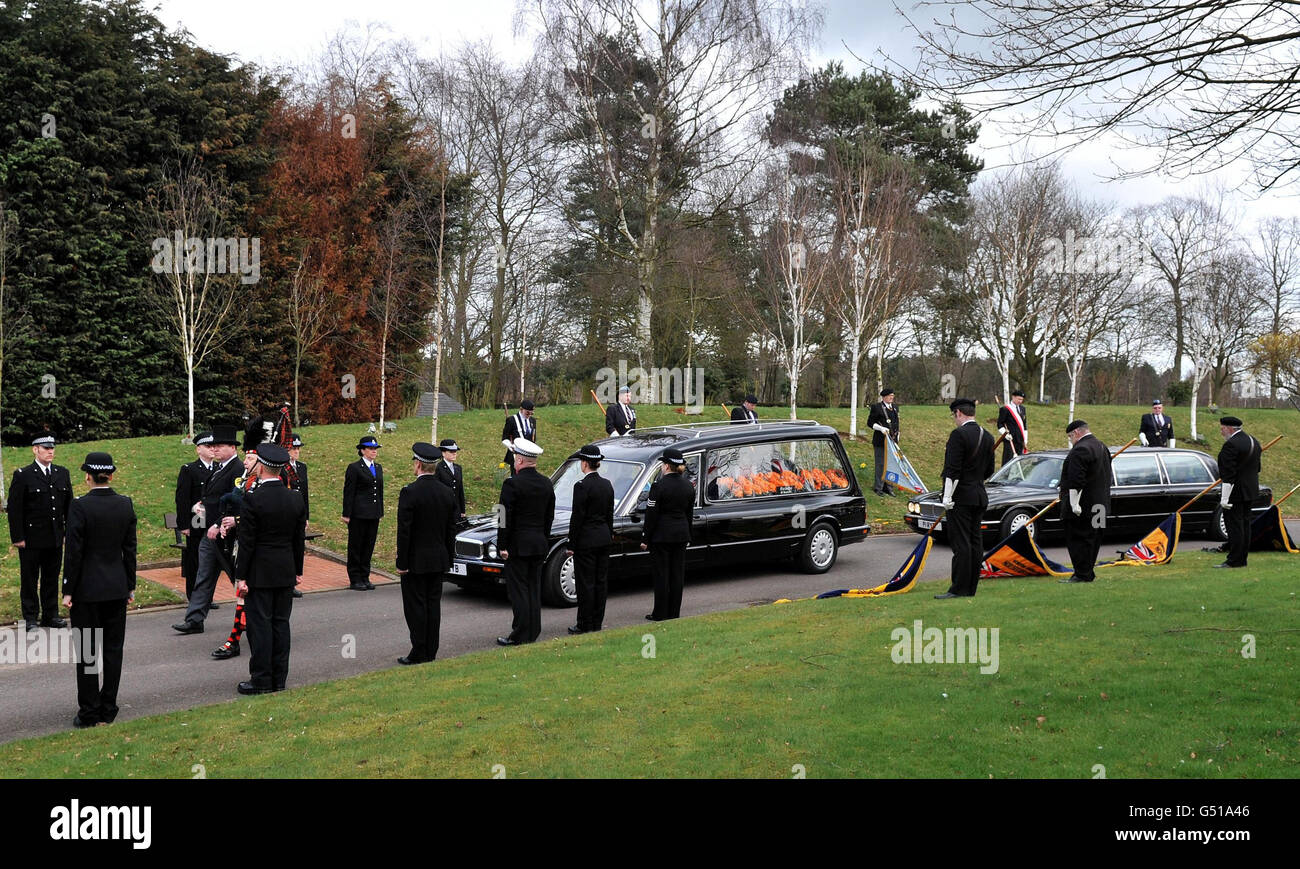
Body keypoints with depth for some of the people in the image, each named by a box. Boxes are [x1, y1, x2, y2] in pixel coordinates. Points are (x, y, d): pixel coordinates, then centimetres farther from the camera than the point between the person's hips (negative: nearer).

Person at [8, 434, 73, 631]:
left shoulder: (62, 473, 8)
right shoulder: (23, 475, -7)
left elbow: (69, 504, 14)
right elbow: (14, 509, -8)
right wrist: (17, 537, -12)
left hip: (55, 539, 4)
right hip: (31, 539, -4)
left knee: (52, 578, 12)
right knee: (29, 580, 6)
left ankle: (50, 615, 23)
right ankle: (30, 617, 14)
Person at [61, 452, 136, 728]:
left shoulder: (80, 506, -14)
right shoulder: (125, 504, 0)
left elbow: (73, 552, -13)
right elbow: (130, 548, 5)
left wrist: (68, 590, -5)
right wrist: (130, 586, 13)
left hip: (87, 589, -4)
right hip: (117, 587, 4)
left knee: (87, 651, 4)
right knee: (113, 648, 10)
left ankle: (89, 713, 8)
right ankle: (108, 710, 15)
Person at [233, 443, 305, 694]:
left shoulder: (252, 499, -15)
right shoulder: (296, 499, 2)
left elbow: (247, 542, -14)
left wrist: (241, 576, -8)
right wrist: (297, 570, 18)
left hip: (259, 573, -5)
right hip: (285, 572, 5)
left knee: (260, 625, 1)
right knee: (281, 623, 11)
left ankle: (261, 680, 5)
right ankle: (279, 679, 17)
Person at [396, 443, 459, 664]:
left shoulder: (409, 492, -15)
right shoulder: (448, 493, 4)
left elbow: (404, 531, -16)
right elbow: (451, 530, 9)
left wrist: (401, 562, -10)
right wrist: (449, 559, 16)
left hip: (416, 560, -6)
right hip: (439, 560, 6)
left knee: (416, 606, 0)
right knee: (433, 604, 11)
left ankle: (419, 653, 3)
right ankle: (431, 652, 15)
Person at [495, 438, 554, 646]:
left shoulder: (512, 484, -14)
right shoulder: (546, 484, 7)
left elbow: (506, 518, -14)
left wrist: (502, 546, -9)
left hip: (518, 545, -6)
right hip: (539, 544, 6)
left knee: (518, 590, -2)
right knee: (534, 589, 12)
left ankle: (520, 636, -1)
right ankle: (533, 634, 17)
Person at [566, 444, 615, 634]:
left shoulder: (582, 486, -16)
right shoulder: (607, 485, 6)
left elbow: (577, 517, -15)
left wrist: (572, 544, -9)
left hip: (586, 540, -7)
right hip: (604, 539, 7)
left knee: (586, 583, -1)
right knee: (601, 581, 11)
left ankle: (585, 625, 4)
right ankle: (597, 623, 17)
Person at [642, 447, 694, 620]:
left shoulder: (659, 485, -14)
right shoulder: (688, 485, 5)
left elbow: (651, 515, -13)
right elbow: (689, 513, 11)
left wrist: (646, 539, -7)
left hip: (661, 535, -6)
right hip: (681, 534, 6)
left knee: (661, 574, 1)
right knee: (677, 573, 10)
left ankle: (660, 614, 5)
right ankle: (674, 612, 16)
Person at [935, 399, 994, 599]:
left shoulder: (958, 434, -14)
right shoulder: (987, 437, 12)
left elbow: (953, 469, -18)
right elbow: (989, 470, 16)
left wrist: (947, 496, -15)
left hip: (961, 496, -8)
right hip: (979, 496, 8)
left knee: (961, 543, -8)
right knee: (975, 541, 9)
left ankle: (959, 588, -7)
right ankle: (971, 588, 14)